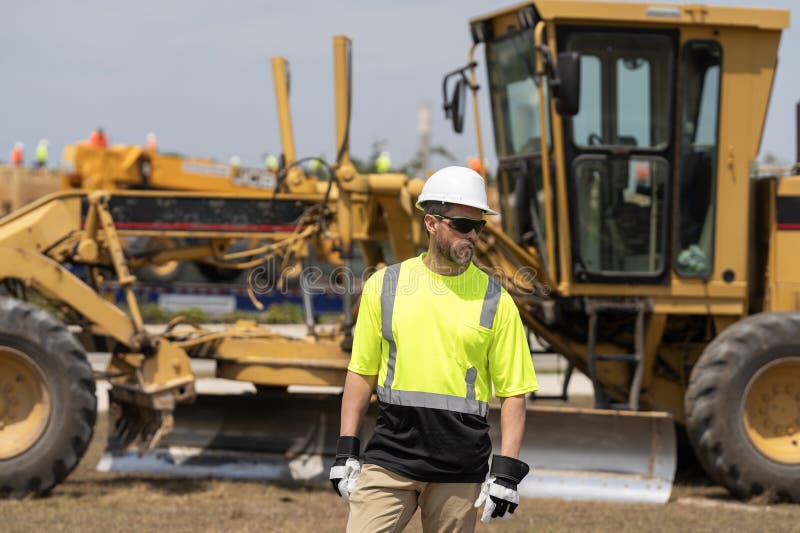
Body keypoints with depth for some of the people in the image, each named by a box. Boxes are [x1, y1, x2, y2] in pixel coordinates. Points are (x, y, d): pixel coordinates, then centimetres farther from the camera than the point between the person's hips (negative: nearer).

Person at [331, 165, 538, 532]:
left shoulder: (495, 301, 2)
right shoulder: (384, 285, 5)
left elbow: (514, 392, 2)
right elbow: (362, 372, 10)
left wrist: (506, 471, -7)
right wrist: (346, 451, 5)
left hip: (461, 471, 0)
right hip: (390, 456, 1)